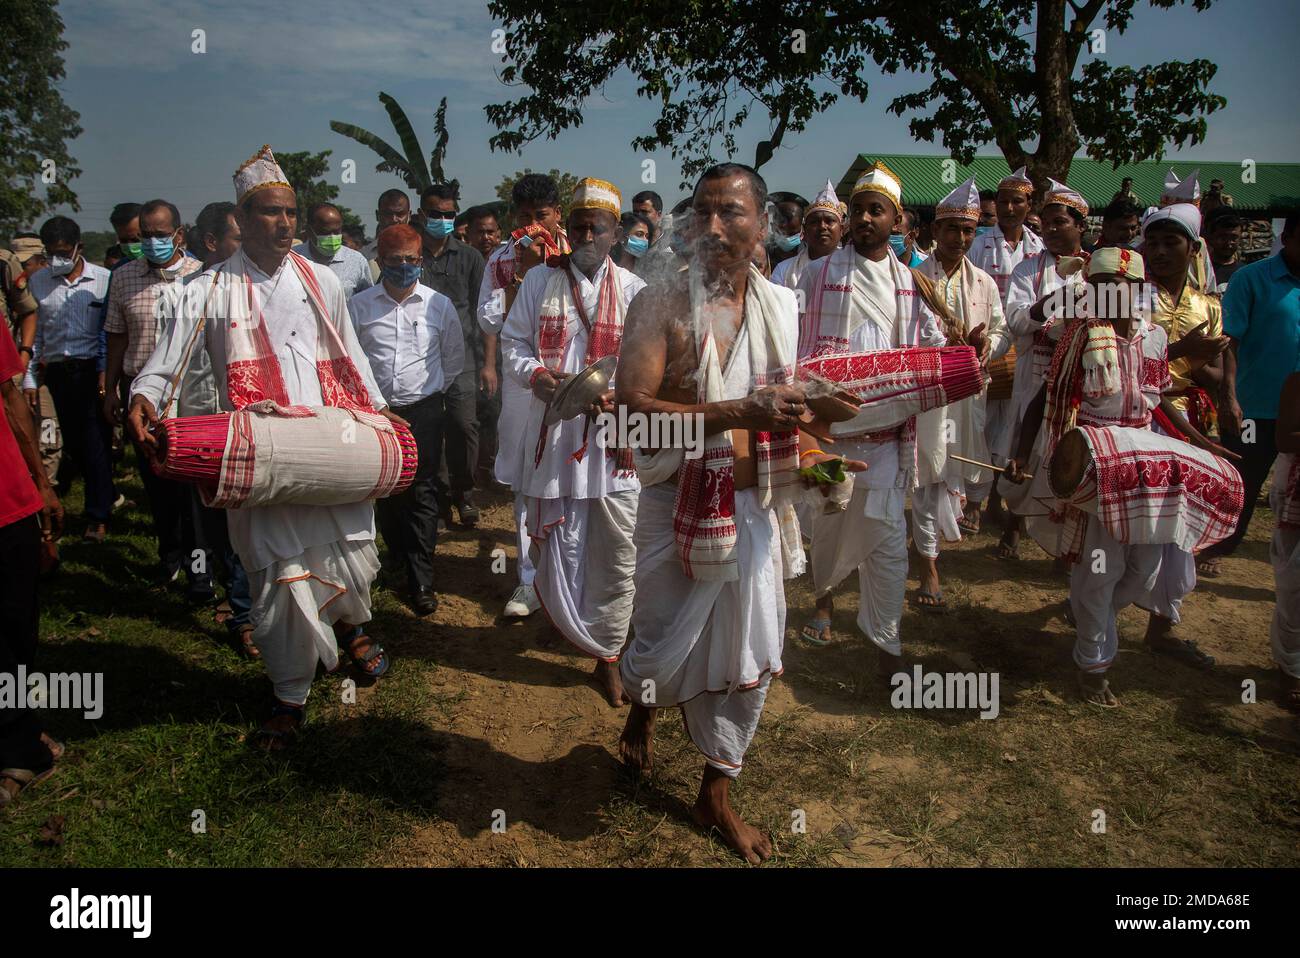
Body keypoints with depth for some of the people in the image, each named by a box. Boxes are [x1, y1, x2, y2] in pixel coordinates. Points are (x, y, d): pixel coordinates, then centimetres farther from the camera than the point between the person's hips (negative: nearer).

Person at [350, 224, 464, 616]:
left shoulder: (439, 305, 0)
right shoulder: (359, 305, -1)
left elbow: (454, 358, 12)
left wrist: (433, 390, 8)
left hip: (423, 410, -1)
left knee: (422, 493, -1)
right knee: (384, 491, 11)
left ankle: (421, 581, 3)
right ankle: (401, 559, 30)